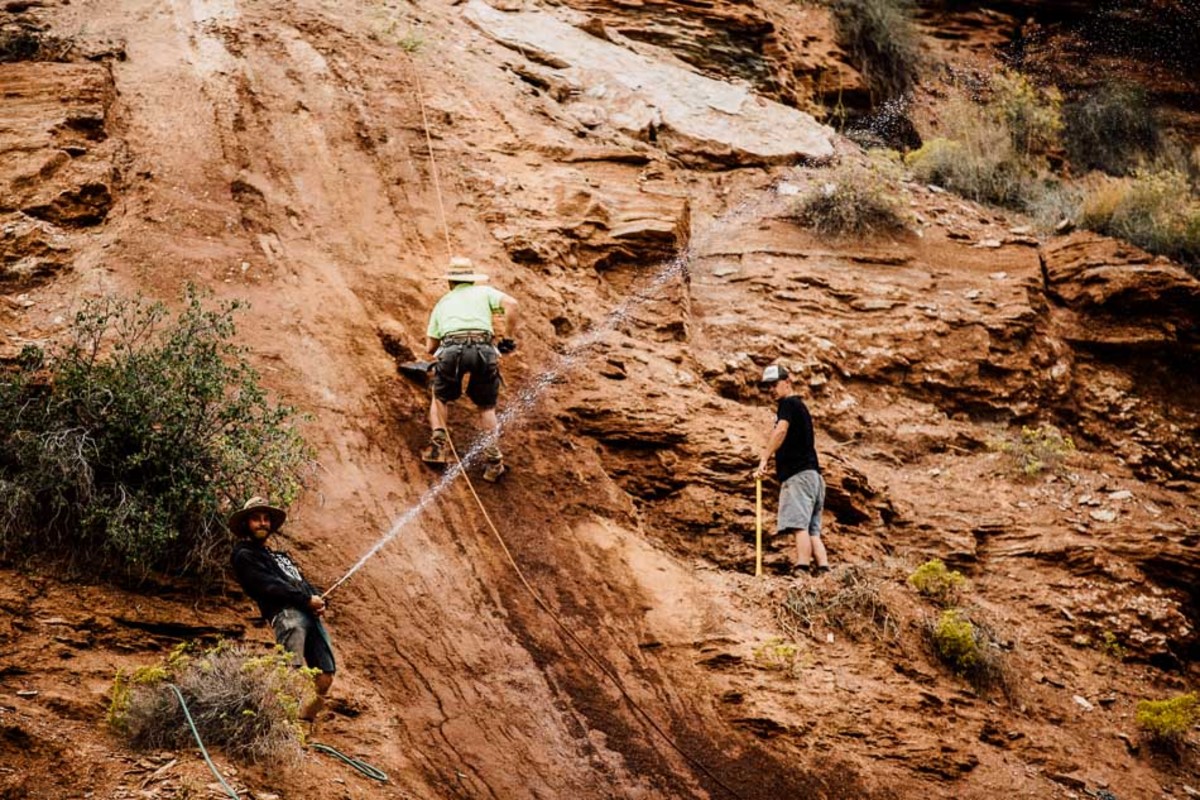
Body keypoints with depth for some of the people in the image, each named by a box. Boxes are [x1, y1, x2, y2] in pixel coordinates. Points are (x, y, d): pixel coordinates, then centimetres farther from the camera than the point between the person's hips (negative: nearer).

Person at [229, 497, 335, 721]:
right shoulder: (245, 555, 10)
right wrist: (307, 599, -11)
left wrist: (319, 600, 2)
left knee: (325, 675, 1)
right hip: (286, 613, -8)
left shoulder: (280, 557, 36)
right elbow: (269, 585, -5)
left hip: (310, 615, 8)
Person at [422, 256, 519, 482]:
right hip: (483, 350, 0)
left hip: (451, 350, 1)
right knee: (486, 407, 16)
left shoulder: (443, 302, 29)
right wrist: (508, 340, 10)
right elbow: (511, 304, 3)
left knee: (440, 398, 25)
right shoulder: (484, 292, 24)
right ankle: (493, 458, 0)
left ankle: (439, 445, 6)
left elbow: (430, 346, 26)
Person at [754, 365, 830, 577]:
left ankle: (801, 570, -30)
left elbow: (781, 430, -21)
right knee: (812, 529, 5)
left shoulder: (788, 403, -2)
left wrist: (764, 458, -27)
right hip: (812, 473, 10)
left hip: (798, 474, -10)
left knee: (799, 524, -20)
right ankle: (823, 571, -4)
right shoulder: (800, 406, 27)